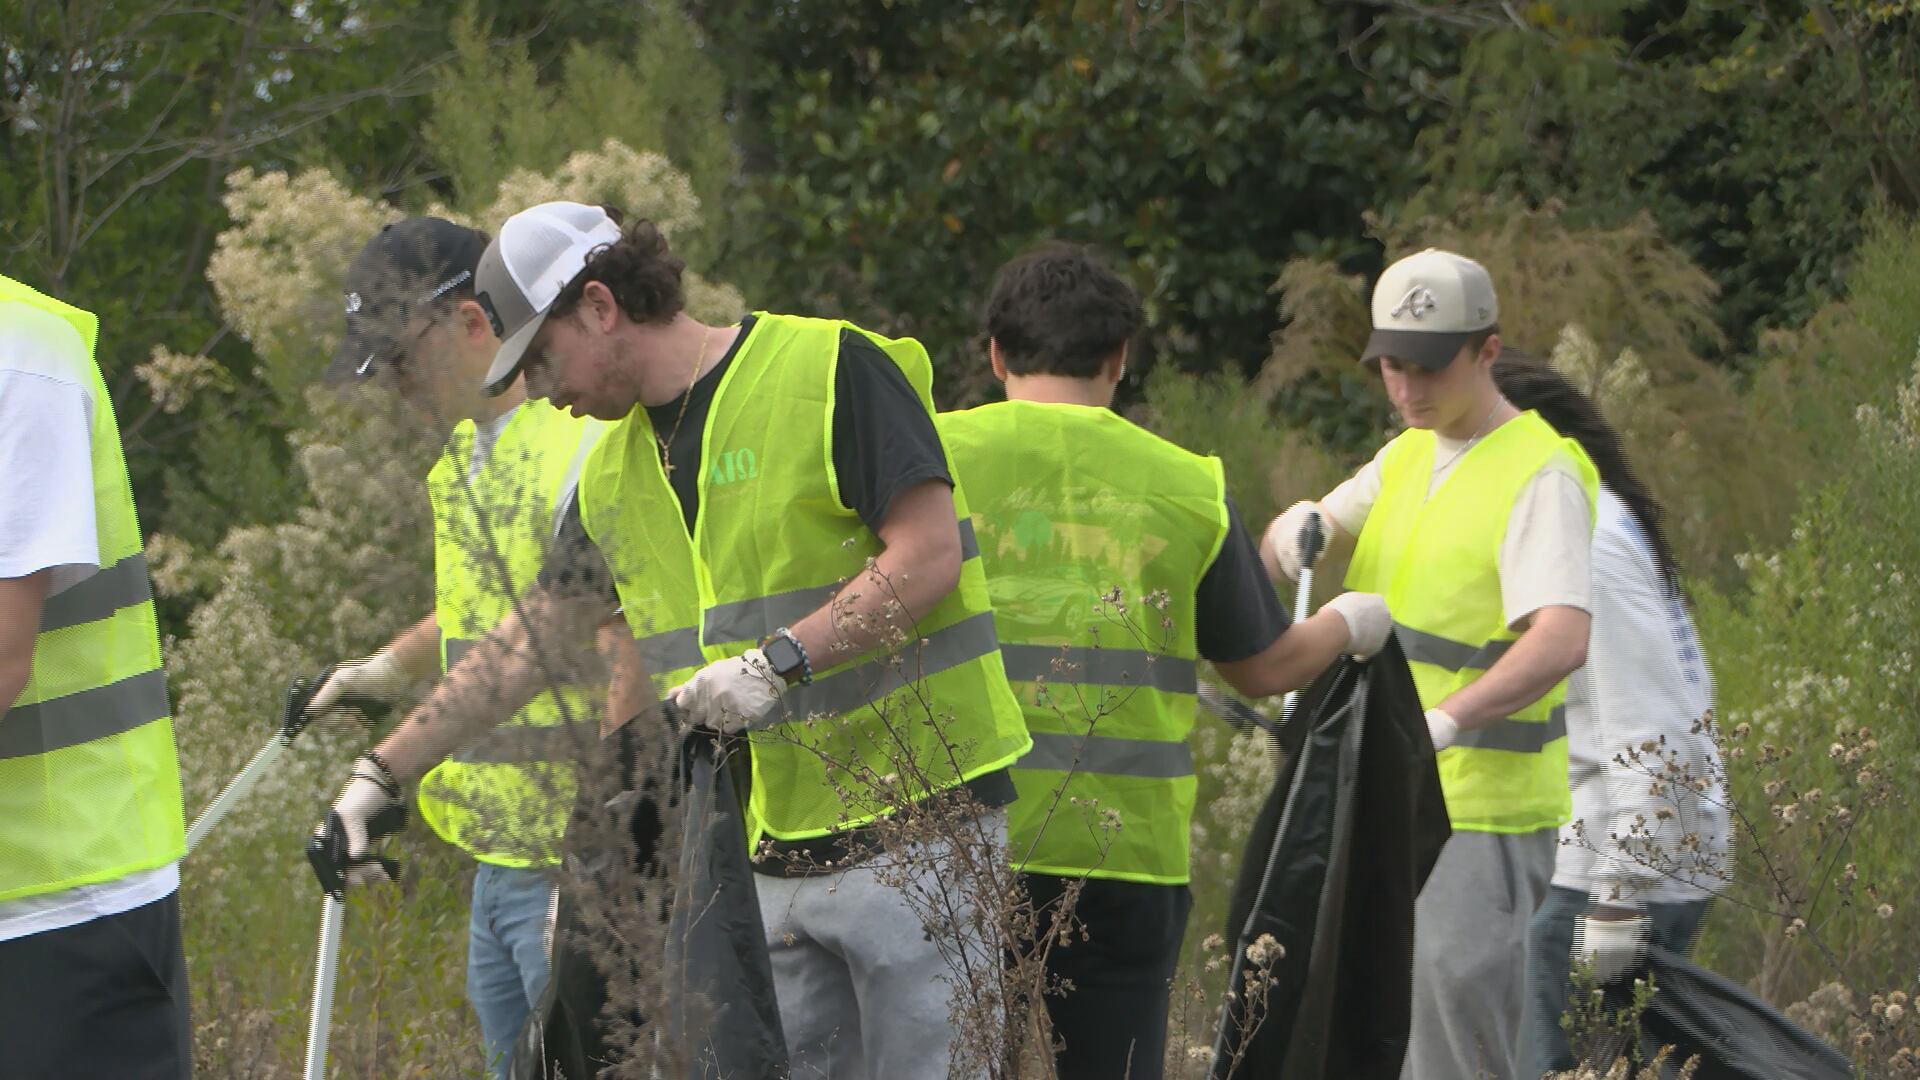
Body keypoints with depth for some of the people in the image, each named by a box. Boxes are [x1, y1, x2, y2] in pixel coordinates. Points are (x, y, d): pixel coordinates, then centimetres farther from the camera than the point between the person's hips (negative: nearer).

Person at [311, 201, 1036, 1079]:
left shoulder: (829, 370, -7)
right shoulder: (615, 471, 15)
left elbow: (930, 555, -14)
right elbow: (527, 641, 22)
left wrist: (778, 662, -20)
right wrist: (381, 773, 20)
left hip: (910, 816, -7)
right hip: (775, 852, 7)